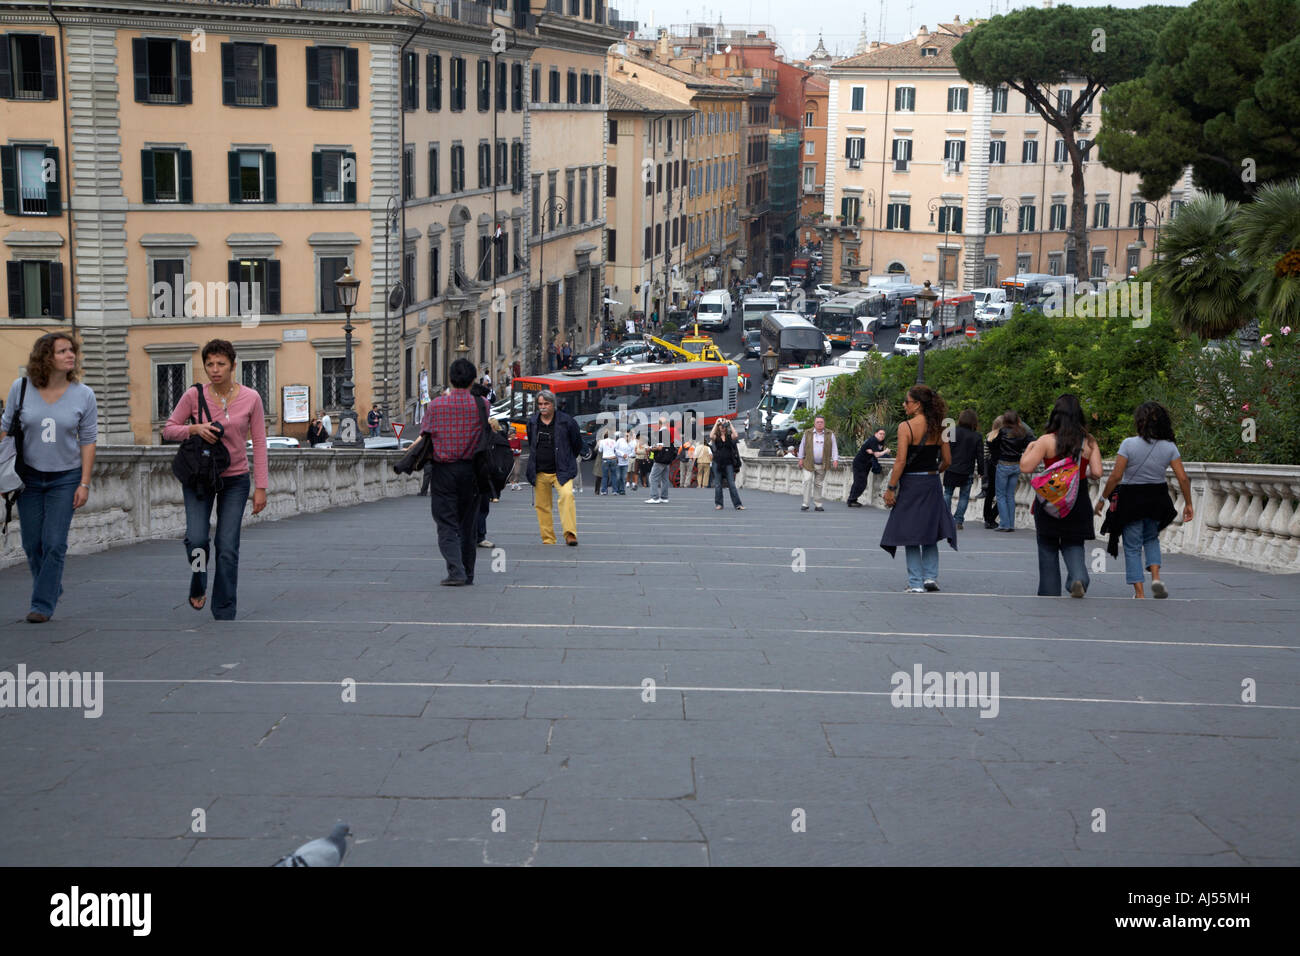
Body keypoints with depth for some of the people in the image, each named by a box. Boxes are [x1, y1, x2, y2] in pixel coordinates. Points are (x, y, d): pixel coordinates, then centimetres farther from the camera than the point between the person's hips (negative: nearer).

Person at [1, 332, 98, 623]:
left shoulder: (83, 395, -6)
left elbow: (88, 441, -2)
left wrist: (84, 483, -6)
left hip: (65, 478, -1)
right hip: (28, 476, 2)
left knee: (54, 543, -6)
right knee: (32, 543, 8)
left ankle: (43, 604, 4)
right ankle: (51, 587, 32)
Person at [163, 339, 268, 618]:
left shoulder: (251, 398, -5)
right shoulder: (194, 395, -5)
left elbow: (259, 444, -2)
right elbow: (168, 429, 3)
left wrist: (261, 487, -5)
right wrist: (195, 429, -18)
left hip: (235, 480, 0)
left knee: (228, 549, -3)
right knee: (196, 539, -15)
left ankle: (224, 614, 9)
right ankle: (198, 585, 18)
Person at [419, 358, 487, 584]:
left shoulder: (436, 405, -7)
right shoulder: (481, 405, -5)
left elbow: (425, 435, -1)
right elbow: (486, 433, 5)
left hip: (443, 470, -2)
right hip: (470, 470, 2)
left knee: (446, 523, 1)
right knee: (468, 523, 13)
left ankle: (456, 571, -14)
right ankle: (467, 573, 18)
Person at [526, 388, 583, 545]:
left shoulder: (566, 420, -4)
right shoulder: (532, 422, 7)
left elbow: (577, 444, 8)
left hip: (561, 471, -4)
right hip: (539, 473, 4)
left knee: (567, 495, -27)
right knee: (542, 505, 5)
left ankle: (570, 534, -30)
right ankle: (548, 540, 16)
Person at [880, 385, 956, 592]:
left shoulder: (906, 427, -13)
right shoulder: (938, 428, 4)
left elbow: (901, 461, -16)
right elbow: (947, 461, 7)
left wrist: (890, 488, -10)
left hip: (911, 484, -5)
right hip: (932, 485, 5)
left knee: (911, 535, 3)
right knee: (929, 532, 17)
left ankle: (916, 583, 4)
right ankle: (931, 576, 11)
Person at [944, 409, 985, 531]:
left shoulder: (953, 432, -4)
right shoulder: (977, 437, -3)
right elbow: (980, 456, 0)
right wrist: (981, 471, 11)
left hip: (951, 470, 0)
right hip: (967, 471, 0)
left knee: (948, 493, 13)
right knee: (964, 496, 9)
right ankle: (958, 521, 3)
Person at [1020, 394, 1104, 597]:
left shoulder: (1046, 441, -10)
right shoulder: (1089, 442, -2)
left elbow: (1025, 467, -13)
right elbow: (1097, 472, -6)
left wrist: (1030, 448, 5)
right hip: (1078, 503, 2)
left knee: (1048, 549, 11)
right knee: (1074, 545, 13)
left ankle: (1049, 592, 11)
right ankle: (1078, 577, -14)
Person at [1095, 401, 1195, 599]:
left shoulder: (1129, 444, -14)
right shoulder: (1169, 447, -4)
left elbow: (1116, 476, -16)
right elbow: (1183, 478, -6)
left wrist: (1103, 498, -4)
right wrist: (1188, 504, 4)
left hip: (1131, 500, -4)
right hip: (1157, 499, 4)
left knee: (1132, 546, 7)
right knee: (1151, 538, 26)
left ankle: (1139, 593, 4)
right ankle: (1156, 577, 5)